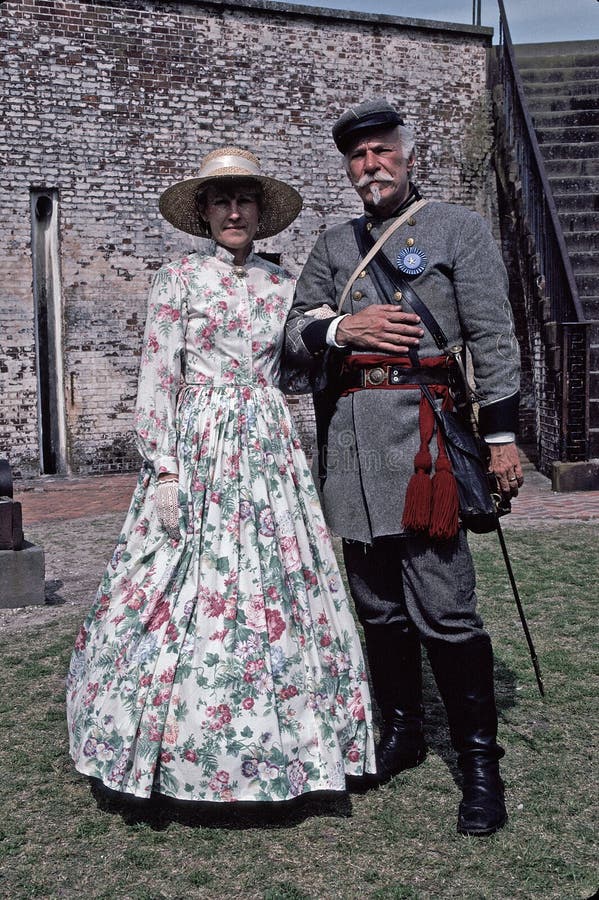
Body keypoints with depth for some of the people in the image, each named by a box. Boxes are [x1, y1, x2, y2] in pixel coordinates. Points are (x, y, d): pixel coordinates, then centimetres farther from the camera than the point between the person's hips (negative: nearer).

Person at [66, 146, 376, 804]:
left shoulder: (281, 284, 13)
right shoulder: (178, 279, 1)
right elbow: (156, 380, -5)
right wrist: (162, 471, -11)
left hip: (269, 449, 4)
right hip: (196, 450, -4)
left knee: (274, 587, 4)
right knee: (189, 591, -3)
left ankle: (270, 746, 19)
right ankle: (174, 749, 14)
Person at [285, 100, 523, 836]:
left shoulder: (458, 229, 8)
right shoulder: (333, 245, 19)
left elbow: (492, 337, 1)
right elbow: (295, 336, 13)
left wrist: (501, 435, -5)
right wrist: (343, 327, -9)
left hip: (422, 429, -4)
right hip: (348, 435, 5)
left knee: (443, 608, -8)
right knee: (378, 604, 12)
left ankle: (479, 762, 6)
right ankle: (401, 732, 28)